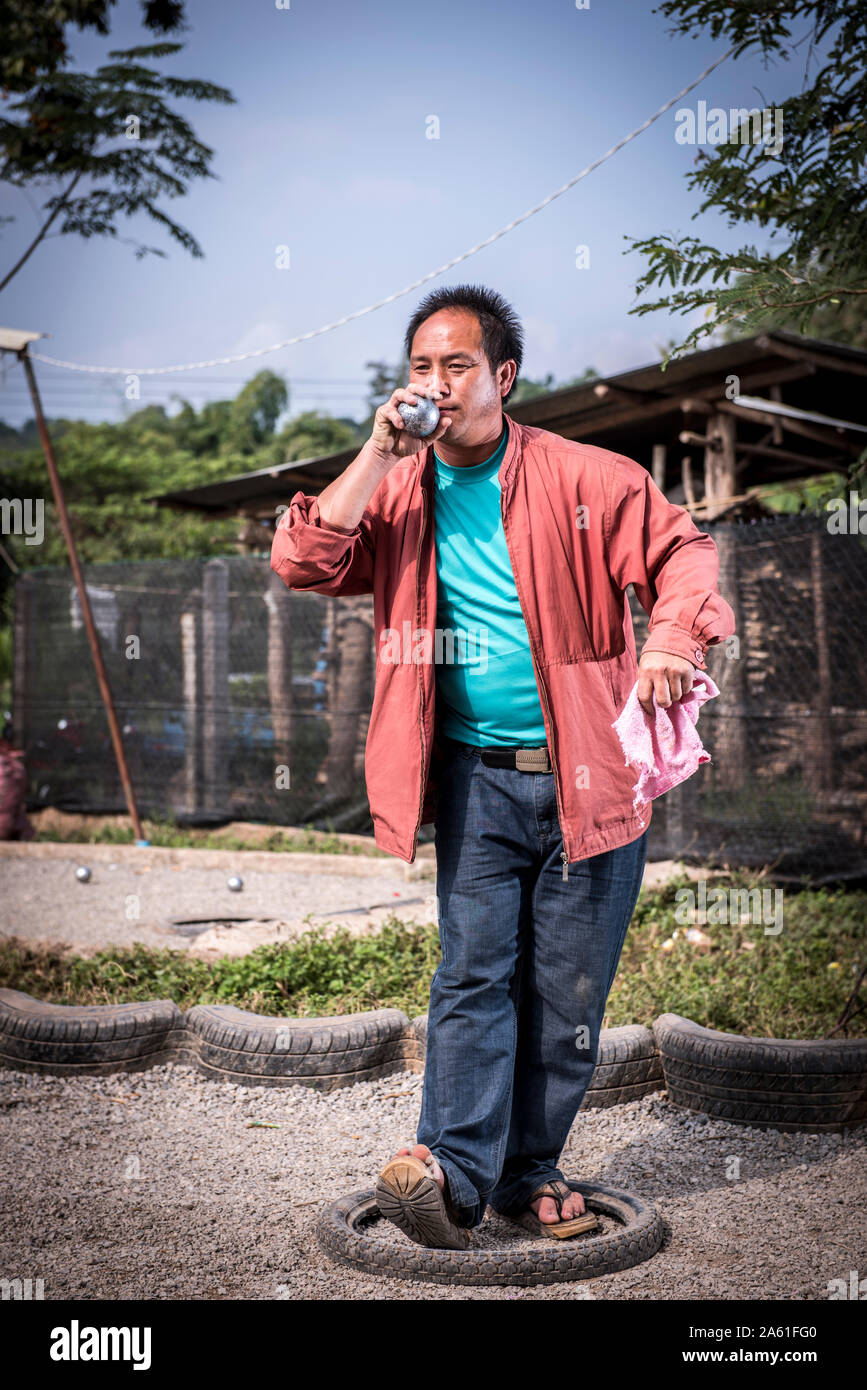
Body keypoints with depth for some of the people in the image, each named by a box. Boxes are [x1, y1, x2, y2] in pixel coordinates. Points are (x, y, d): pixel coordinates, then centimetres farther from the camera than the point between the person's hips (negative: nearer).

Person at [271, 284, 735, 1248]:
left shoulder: (583, 479, -2)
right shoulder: (396, 493, 6)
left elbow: (682, 552, -4)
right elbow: (301, 563, -6)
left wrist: (670, 639, -24)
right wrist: (381, 453, -11)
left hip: (586, 775, -1)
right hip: (474, 776, 1)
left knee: (569, 989, 5)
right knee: (475, 971, -7)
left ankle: (528, 1170, 18)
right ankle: (458, 1173, -8)